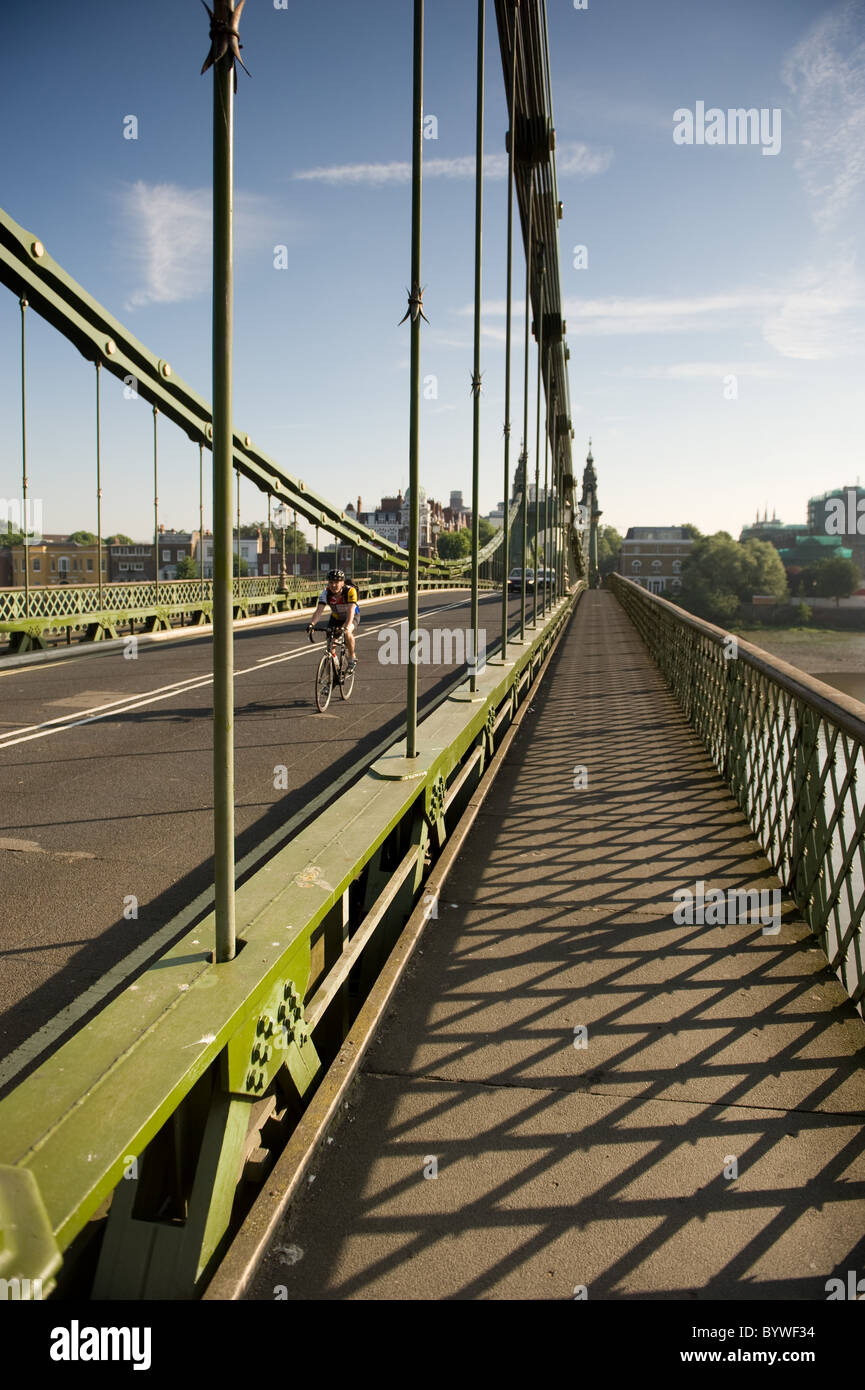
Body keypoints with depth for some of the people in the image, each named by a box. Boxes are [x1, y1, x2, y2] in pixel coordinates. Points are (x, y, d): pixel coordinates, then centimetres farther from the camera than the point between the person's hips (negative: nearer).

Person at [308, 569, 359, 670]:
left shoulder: (350, 591, -34)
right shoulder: (326, 592, -25)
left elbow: (351, 611, -44)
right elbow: (319, 610, -32)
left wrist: (346, 627, -60)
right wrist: (311, 625, -50)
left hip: (352, 616, -4)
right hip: (336, 617, 4)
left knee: (347, 632, -32)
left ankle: (352, 658, -11)